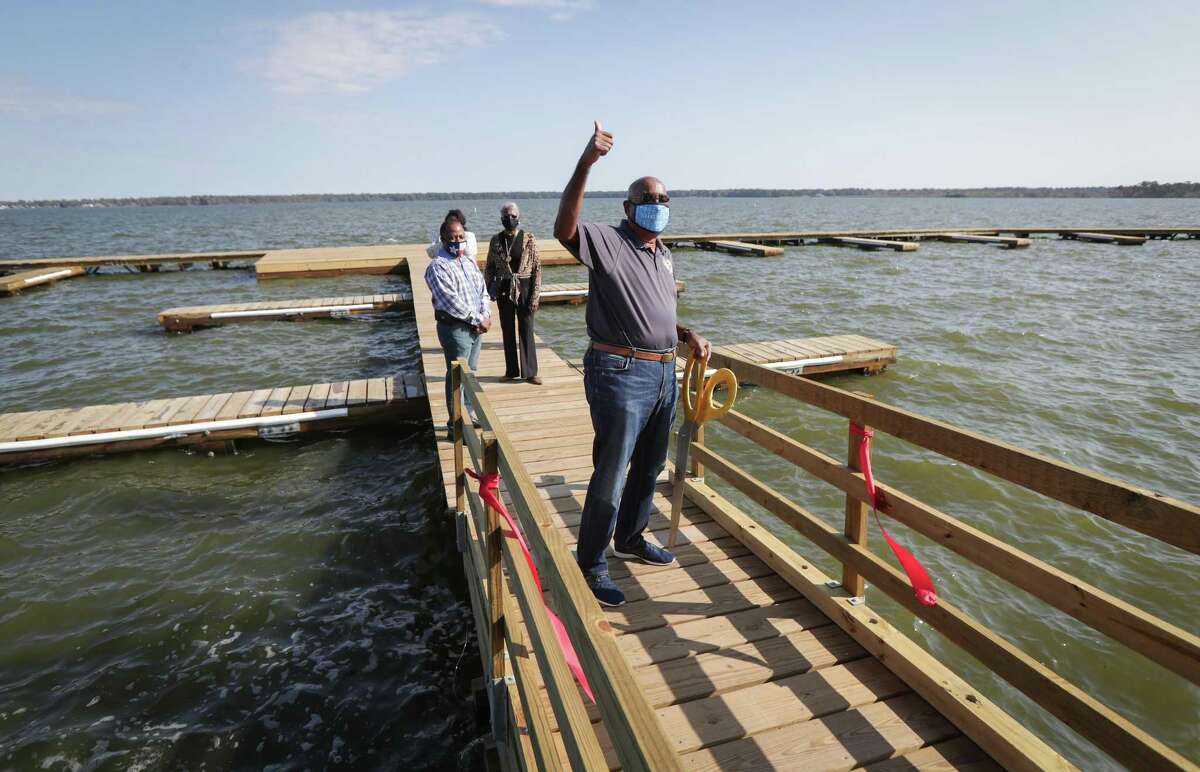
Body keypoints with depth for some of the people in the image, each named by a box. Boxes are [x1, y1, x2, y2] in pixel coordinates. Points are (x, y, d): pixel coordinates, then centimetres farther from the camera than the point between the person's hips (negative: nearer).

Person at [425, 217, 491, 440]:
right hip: (454, 328, -8)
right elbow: (452, 302, -21)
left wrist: (486, 316, -5)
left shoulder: (469, 261, 13)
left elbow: (482, 290, 12)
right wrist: (478, 319, -17)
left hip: (475, 327, 8)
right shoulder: (438, 267, -13)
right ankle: (456, 425, 9)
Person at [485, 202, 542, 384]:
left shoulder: (528, 239, -4)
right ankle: (512, 371, 19)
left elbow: (537, 268, -6)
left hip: (524, 288, -2)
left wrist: (535, 295, -11)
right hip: (504, 290, 2)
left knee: (526, 330, 2)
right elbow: (490, 267, 9)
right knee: (508, 331, 8)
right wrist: (487, 291, 1)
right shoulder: (496, 240, 2)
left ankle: (530, 372, 10)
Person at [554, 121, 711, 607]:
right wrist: (585, 164, -39)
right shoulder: (607, 243, -9)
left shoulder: (663, 254, 16)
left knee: (649, 466, 20)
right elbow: (565, 229, -31)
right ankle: (591, 566, 14)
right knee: (610, 475, -2)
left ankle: (630, 539, 40)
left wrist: (688, 334, 9)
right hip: (620, 374, -8)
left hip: (663, 373, 9)